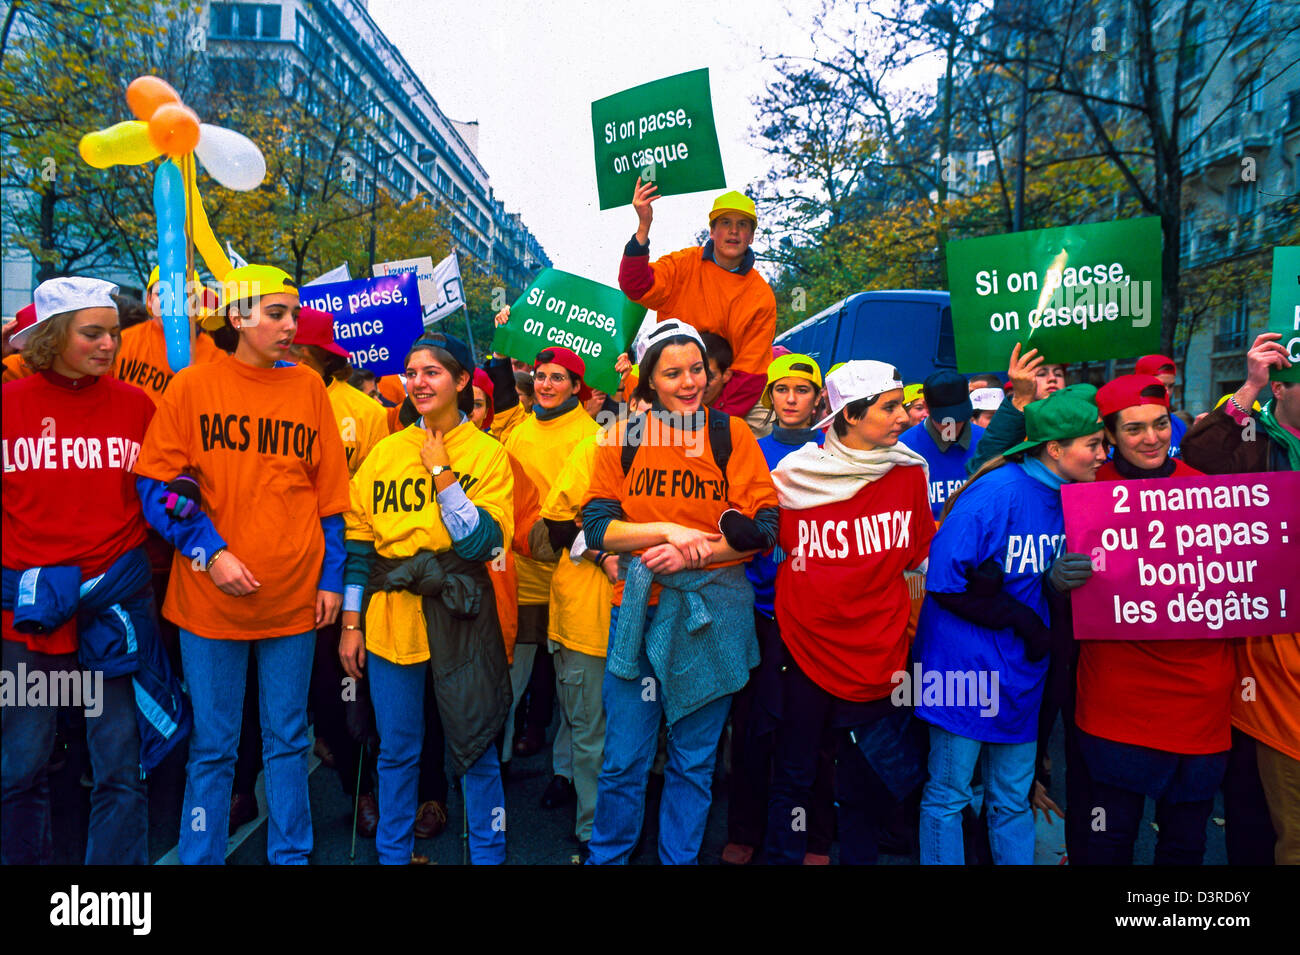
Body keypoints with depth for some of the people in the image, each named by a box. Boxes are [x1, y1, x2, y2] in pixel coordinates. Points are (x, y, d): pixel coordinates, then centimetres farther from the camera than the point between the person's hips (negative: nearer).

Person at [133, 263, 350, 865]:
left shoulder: (309, 388, 4)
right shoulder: (193, 387, -2)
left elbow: (329, 492, 7)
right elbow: (155, 482, -3)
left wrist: (331, 578, 4)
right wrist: (209, 553, -13)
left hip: (295, 596, 2)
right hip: (210, 598, -2)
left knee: (287, 740, 13)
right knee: (213, 745, 10)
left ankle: (290, 854, 29)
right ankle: (200, 857, 28)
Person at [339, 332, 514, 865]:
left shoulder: (487, 453, -2)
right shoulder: (384, 453, 7)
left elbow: (483, 542, -13)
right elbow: (358, 540, 8)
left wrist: (442, 472, -13)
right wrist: (351, 623, 5)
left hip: (459, 613, -2)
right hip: (390, 615, 3)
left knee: (475, 746, 7)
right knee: (396, 751, 13)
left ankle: (488, 854, 26)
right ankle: (392, 853, 32)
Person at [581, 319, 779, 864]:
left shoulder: (732, 436, 1)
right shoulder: (623, 438, 3)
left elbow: (762, 529, -3)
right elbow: (596, 526, -2)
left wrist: (695, 552, -15)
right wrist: (668, 531, -15)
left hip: (712, 613, 0)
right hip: (638, 610, 0)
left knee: (694, 758, 13)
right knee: (624, 758, 7)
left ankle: (680, 858, 33)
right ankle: (606, 855, 30)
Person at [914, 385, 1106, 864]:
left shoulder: (1067, 498, 5)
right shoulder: (997, 493, -20)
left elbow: (1033, 576, 11)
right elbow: (945, 582, -21)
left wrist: (1059, 578, -12)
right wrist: (1023, 621, -16)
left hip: (1019, 677, 7)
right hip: (965, 672, -7)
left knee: (1013, 801, 18)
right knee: (947, 797, 8)